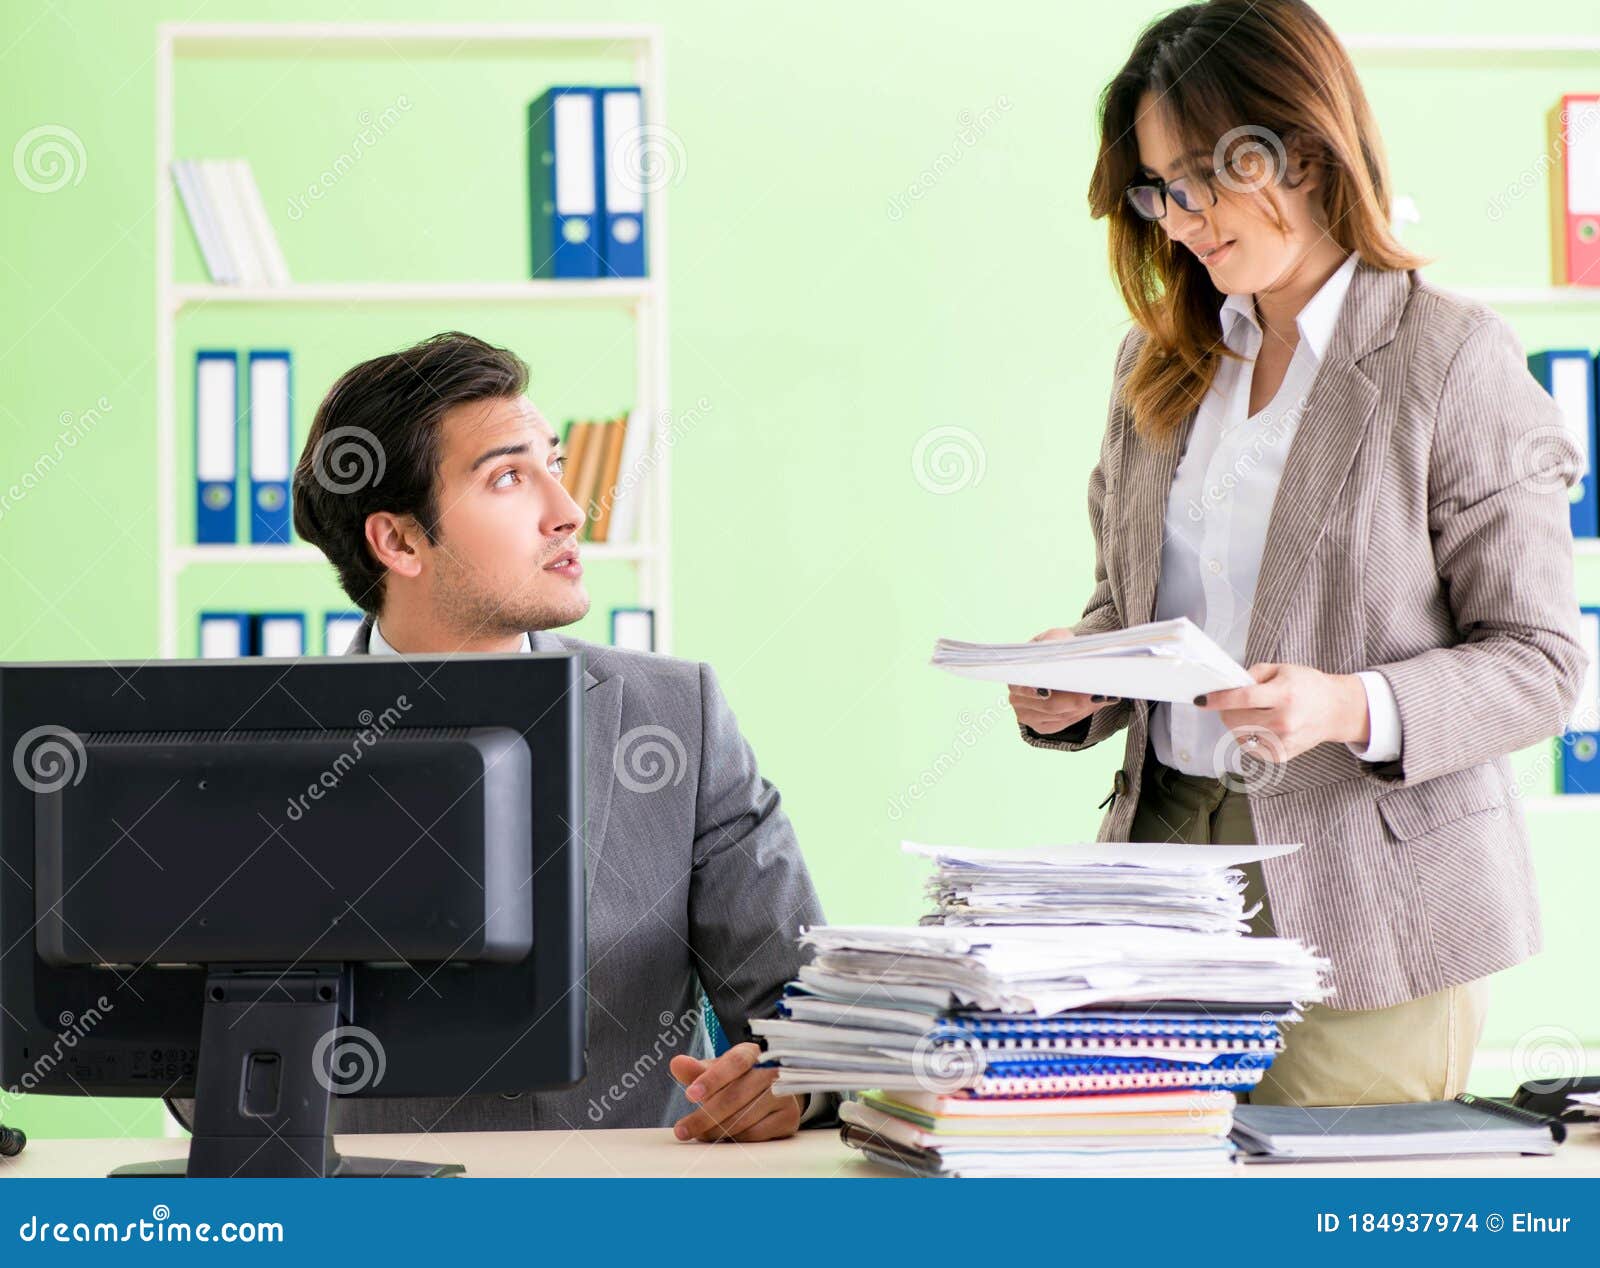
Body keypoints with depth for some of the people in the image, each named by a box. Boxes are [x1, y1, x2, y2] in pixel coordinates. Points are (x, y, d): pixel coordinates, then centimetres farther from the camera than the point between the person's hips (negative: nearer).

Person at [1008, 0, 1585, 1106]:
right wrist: (1069, 685, -1)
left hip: (1365, 903, -5)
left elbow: (1540, 661, -8)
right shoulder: (1159, 362, 13)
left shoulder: (1453, 360, -6)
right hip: (1168, 847, 5)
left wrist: (1351, 710, -23)